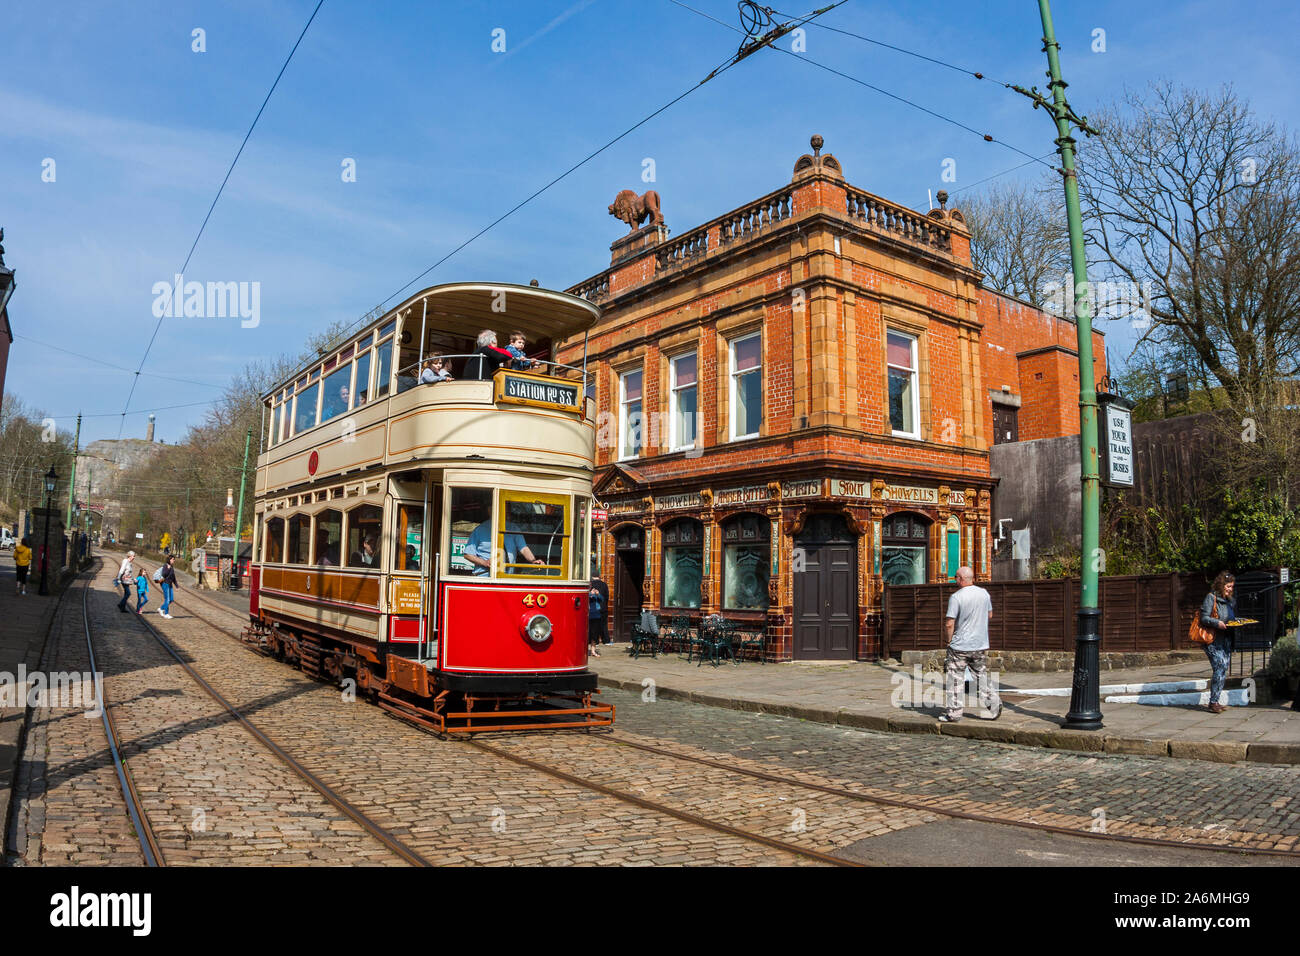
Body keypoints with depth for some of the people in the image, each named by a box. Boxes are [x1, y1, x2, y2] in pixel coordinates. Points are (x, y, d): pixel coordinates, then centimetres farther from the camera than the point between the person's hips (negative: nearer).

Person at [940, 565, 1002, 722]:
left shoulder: (956, 597, -16)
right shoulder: (984, 593, 2)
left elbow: (949, 623, -17)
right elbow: (990, 615, 16)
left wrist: (949, 638, -1)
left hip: (960, 646, -5)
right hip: (981, 645, 5)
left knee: (955, 680, 3)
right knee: (982, 677, 16)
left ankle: (954, 712, 7)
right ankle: (994, 707, 17)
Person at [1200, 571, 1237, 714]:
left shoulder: (1231, 600, 17)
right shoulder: (1211, 597, -5)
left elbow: (1233, 618, 24)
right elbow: (1204, 618, -10)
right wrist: (1217, 623, -26)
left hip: (1226, 640, 7)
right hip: (1213, 639, -7)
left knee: (1224, 670, 3)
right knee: (1219, 666, -17)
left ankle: (1215, 702, 10)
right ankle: (1213, 702, -13)